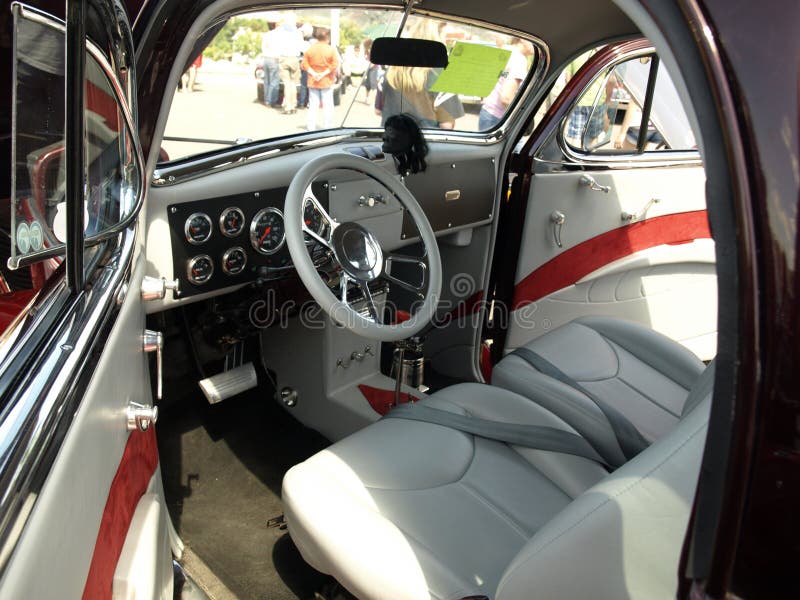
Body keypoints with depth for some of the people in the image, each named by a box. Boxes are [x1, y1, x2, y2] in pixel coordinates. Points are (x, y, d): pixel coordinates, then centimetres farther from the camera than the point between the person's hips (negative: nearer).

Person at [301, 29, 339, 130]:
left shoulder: (310, 49, 1)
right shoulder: (331, 50, -8)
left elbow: (304, 64, -2)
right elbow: (334, 65, -14)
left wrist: (313, 73, -7)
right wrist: (324, 74, -12)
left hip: (312, 81, 3)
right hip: (326, 81, -3)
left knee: (313, 105, 7)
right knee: (327, 106, 4)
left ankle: (311, 127, 7)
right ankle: (327, 127, 4)